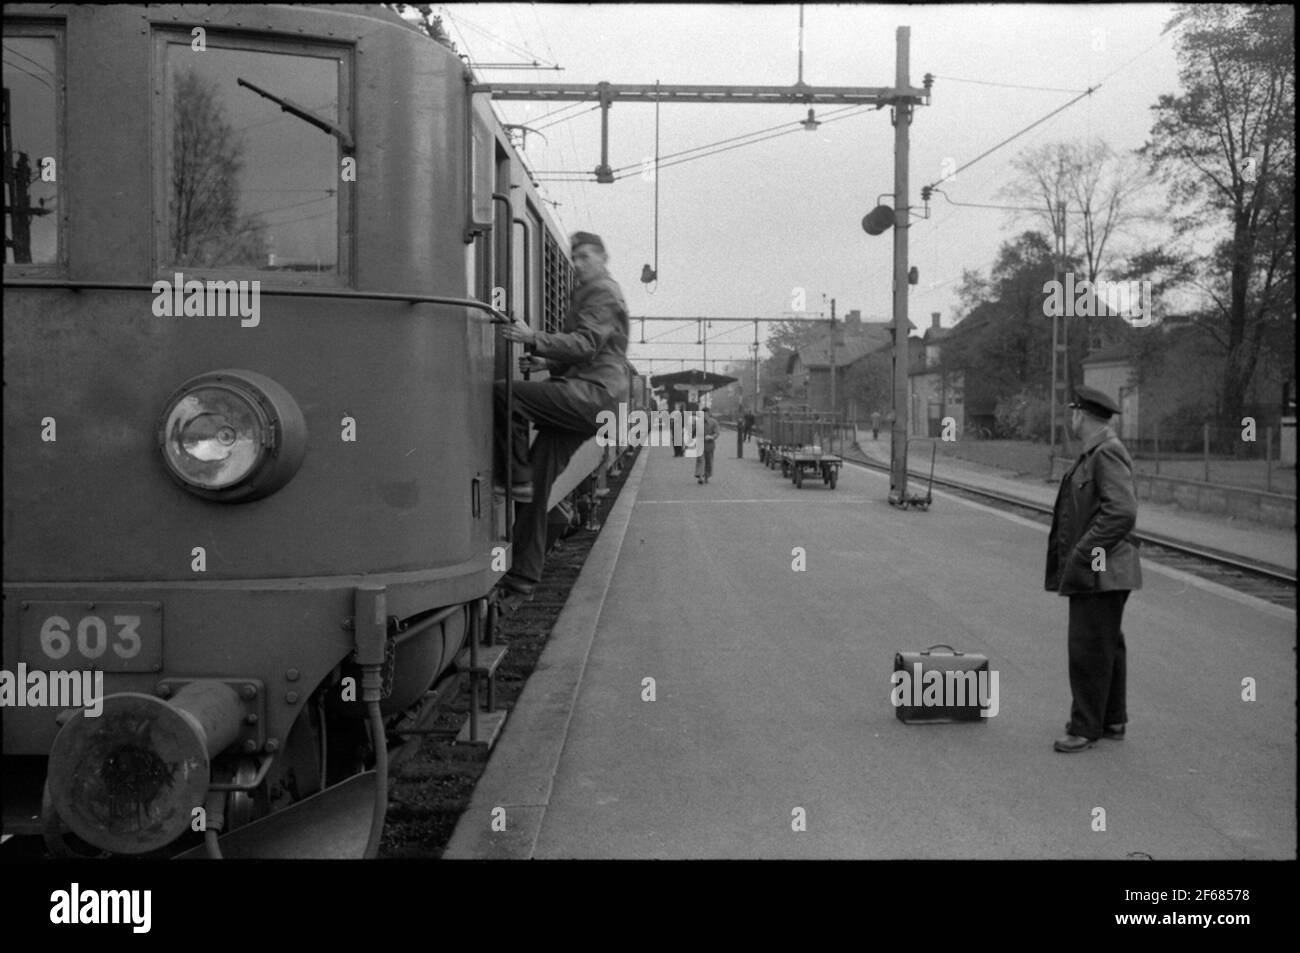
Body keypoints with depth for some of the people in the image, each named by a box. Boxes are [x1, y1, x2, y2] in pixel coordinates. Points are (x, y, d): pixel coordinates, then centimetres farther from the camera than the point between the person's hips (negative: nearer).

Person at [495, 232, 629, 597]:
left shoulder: (602, 293, -2)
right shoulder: (586, 294, 30)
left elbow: (586, 344, -17)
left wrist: (534, 338, -24)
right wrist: (547, 363, 17)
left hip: (593, 395, -10)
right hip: (587, 402, 10)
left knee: (503, 394, -23)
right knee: (538, 484, 4)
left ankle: (518, 479, -14)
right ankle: (525, 573, 5)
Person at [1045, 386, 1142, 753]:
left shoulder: (1107, 454, -16)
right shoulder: (1095, 454, 15)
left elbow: (1122, 512, -25)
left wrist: (1082, 555, -22)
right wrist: (1078, 556, 14)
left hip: (1099, 571, -10)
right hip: (1095, 571, 10)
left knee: (1089, 648, -5)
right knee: (1106, 646, 16)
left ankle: (1087, 727, 2)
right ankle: (1112, 720, 26)